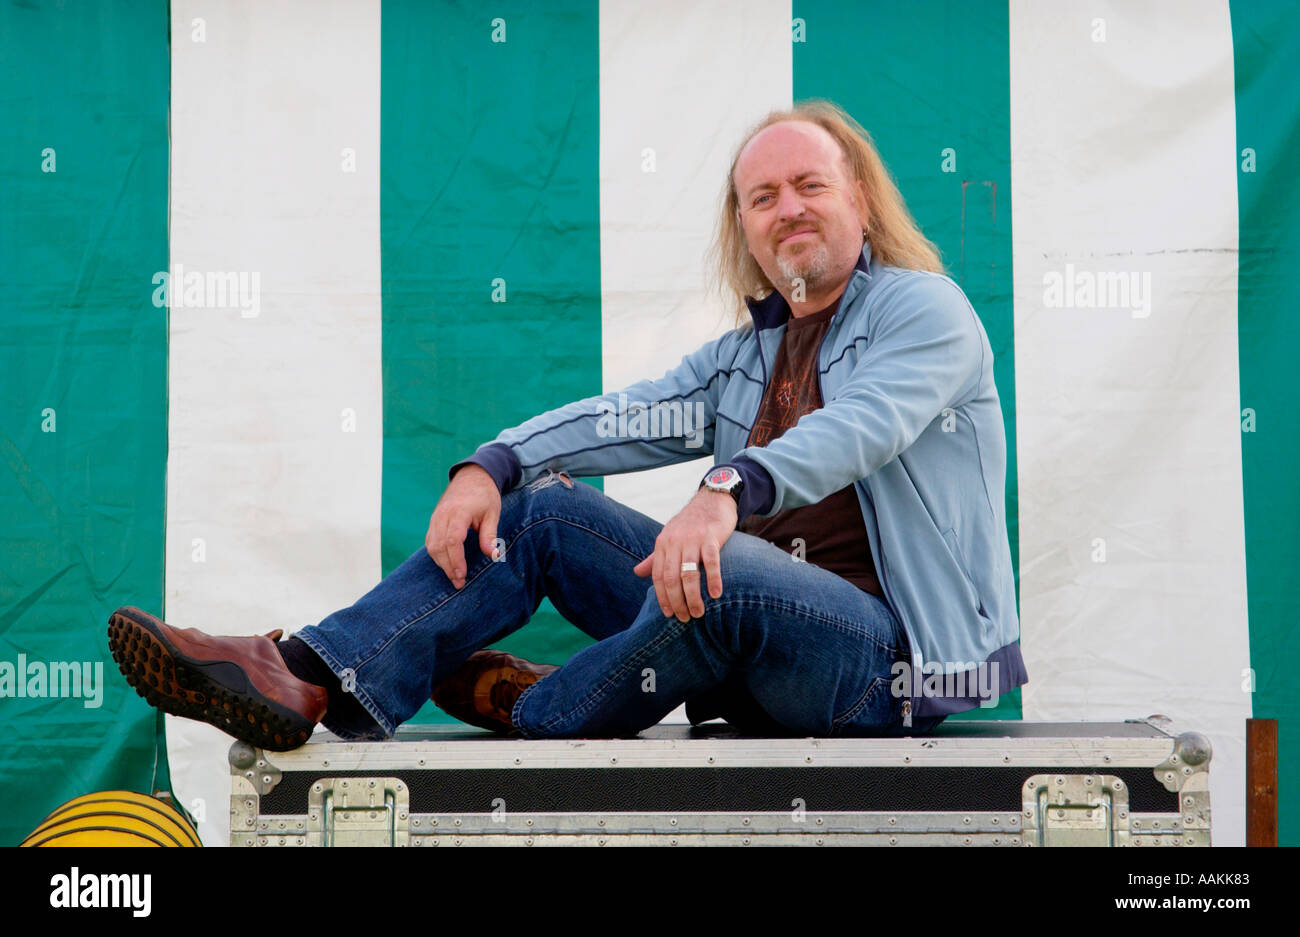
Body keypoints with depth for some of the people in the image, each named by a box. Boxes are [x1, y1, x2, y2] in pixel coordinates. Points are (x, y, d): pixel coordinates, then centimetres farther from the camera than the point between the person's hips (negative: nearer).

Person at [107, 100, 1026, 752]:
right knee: (540, 506, -2)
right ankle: (308, 681, -19)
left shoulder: (926, 309, -2)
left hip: (887, 656, -6)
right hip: (748, 634, 7)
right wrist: (491, 467, -13)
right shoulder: (744, 354, 20)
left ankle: (534, 712, -10)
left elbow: (859, 424, -23)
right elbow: (627, 417, 5)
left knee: (731, 568, -37)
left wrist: (729, 492, -41)